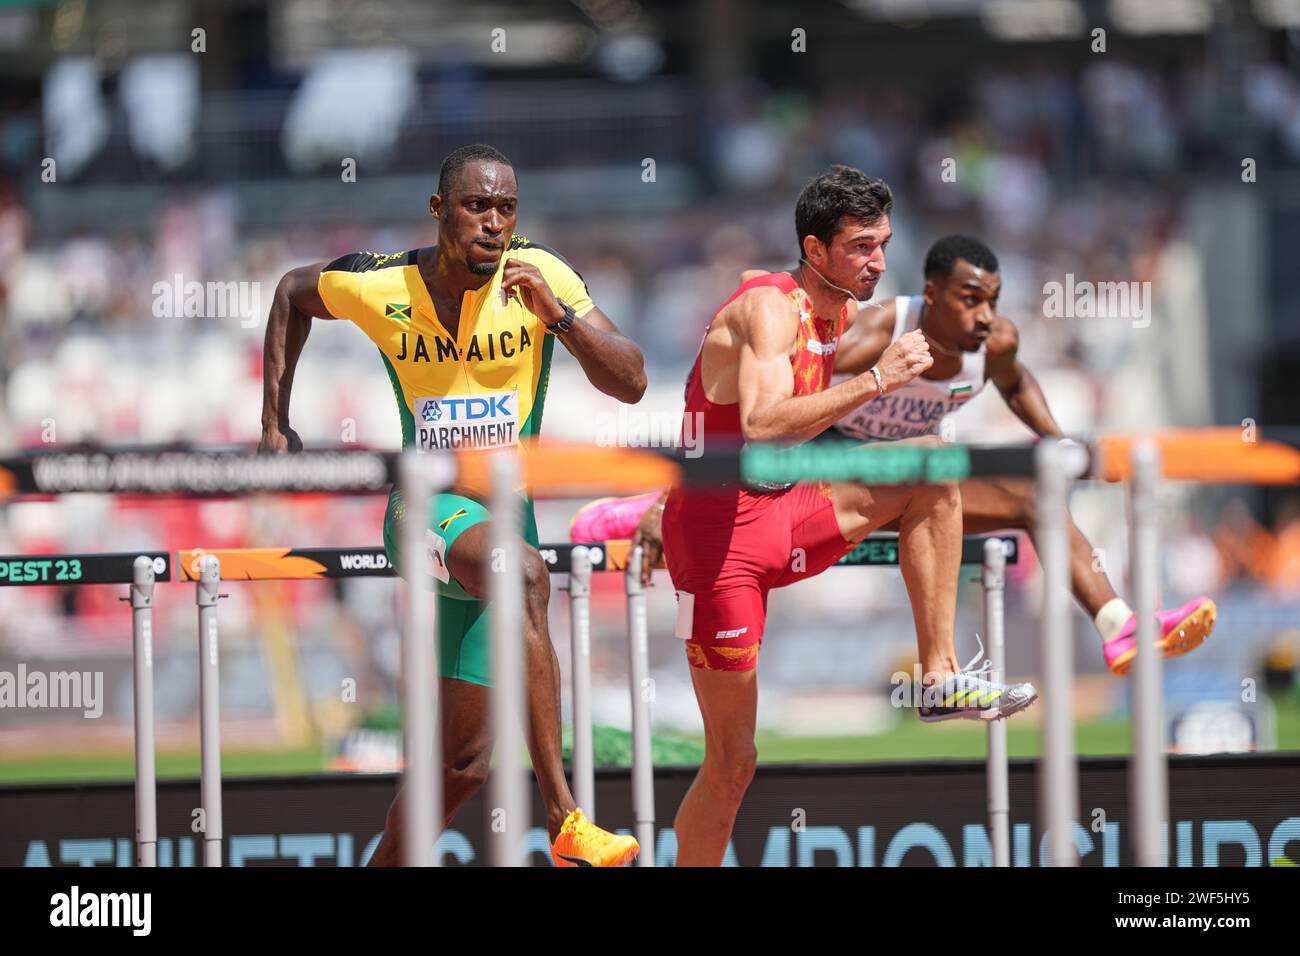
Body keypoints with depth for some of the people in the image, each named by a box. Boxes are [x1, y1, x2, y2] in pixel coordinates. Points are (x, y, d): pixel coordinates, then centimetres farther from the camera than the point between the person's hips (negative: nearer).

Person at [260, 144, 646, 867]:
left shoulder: (540, 274, -5)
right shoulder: (378, 287, -6)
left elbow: (632, 384, -9)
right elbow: (292, 295, 16)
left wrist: (558, 315, -24)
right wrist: (275, 425, 13)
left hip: (505, 520, 4)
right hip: (427, 511, -4)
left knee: (464, 761, 8)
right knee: (526, 574, -38)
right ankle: (563, 822, -45)